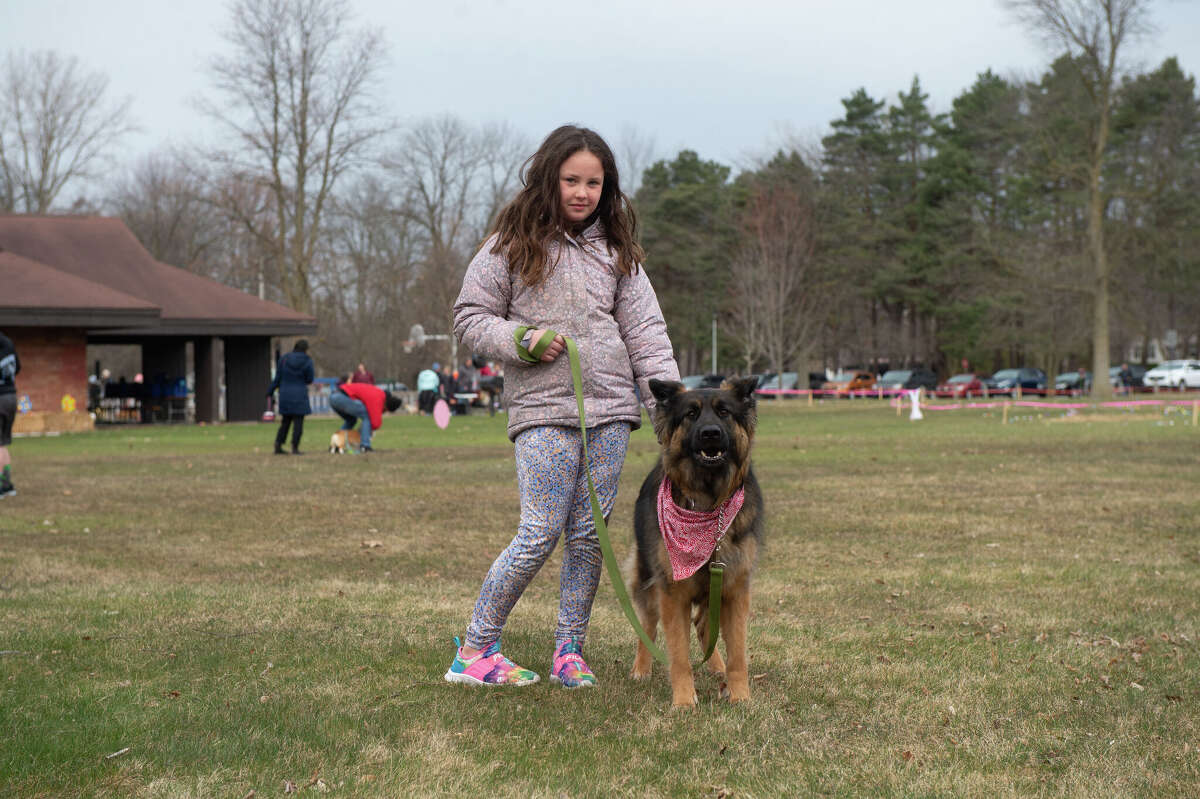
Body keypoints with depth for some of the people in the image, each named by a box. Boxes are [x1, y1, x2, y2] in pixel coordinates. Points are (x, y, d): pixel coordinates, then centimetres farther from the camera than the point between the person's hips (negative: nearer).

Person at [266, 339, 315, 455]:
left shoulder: (284, 359, 1)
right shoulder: (307, 361, -7)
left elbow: (277, 378, 2)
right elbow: (309, 380, -2)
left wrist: (270, 392, 10)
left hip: (285, 395, 4)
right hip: (300, 396, -4)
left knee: (285, 421, 14)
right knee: (298, 422, 1)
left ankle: (278, 446, 8)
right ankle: (295, 448, -3)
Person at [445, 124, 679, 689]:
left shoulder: (615, 252, 12)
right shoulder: (511, 246, 2)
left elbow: (645, 333, 9)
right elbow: (469, 319, 6)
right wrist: (521, 340, -12)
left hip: (610, 409, 4)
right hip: (543, 410, -4)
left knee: (588, 534, 3)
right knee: (540, 533, -9)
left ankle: (569, 650, 16)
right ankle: (474, 650, 2)